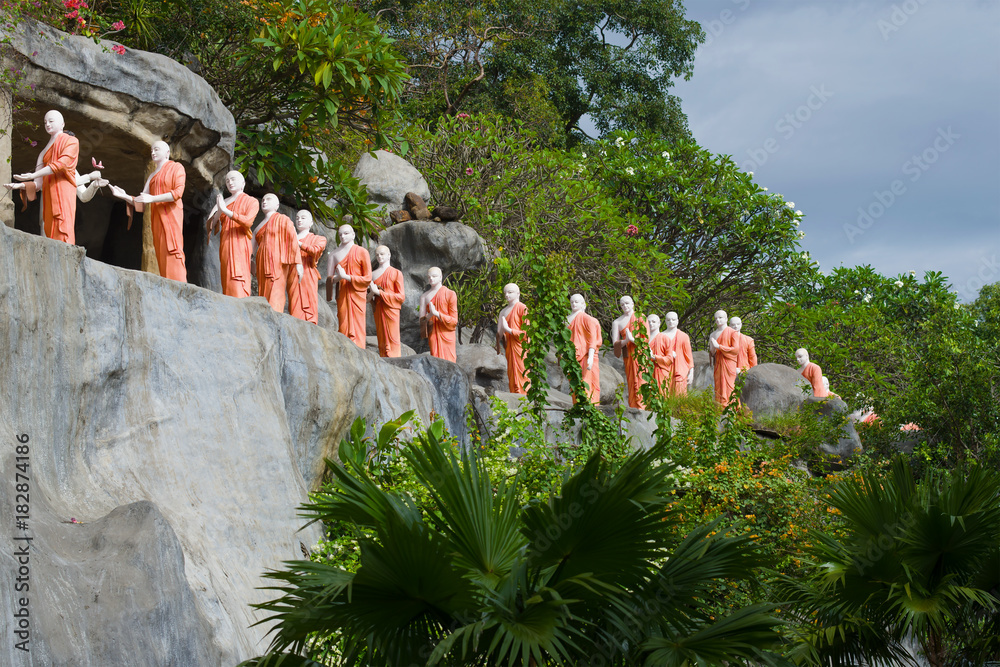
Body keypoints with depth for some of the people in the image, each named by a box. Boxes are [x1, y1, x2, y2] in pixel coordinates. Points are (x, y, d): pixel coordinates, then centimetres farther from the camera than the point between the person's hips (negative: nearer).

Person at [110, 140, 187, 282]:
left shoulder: (176, 168, 5)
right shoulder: (152, 176, 23)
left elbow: (178, 192, -10)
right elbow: (140, 203, 20)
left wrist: (152, 198, -14)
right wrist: (124, 196, 4)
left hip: (170, 215, -6)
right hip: (156, 217, 6)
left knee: (171, 253, -17)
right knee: (161, 255, -3)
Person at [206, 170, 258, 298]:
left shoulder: (251, 202, 9)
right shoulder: (224, 202, 20)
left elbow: (248, 221, -11)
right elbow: (210, 225, 13)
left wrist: (226, 210, -15)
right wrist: (218, 211, -6)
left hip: (240, 244, -4)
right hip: (225, 244, 5)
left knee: (237, 281, -17)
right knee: (227, 281, -5)